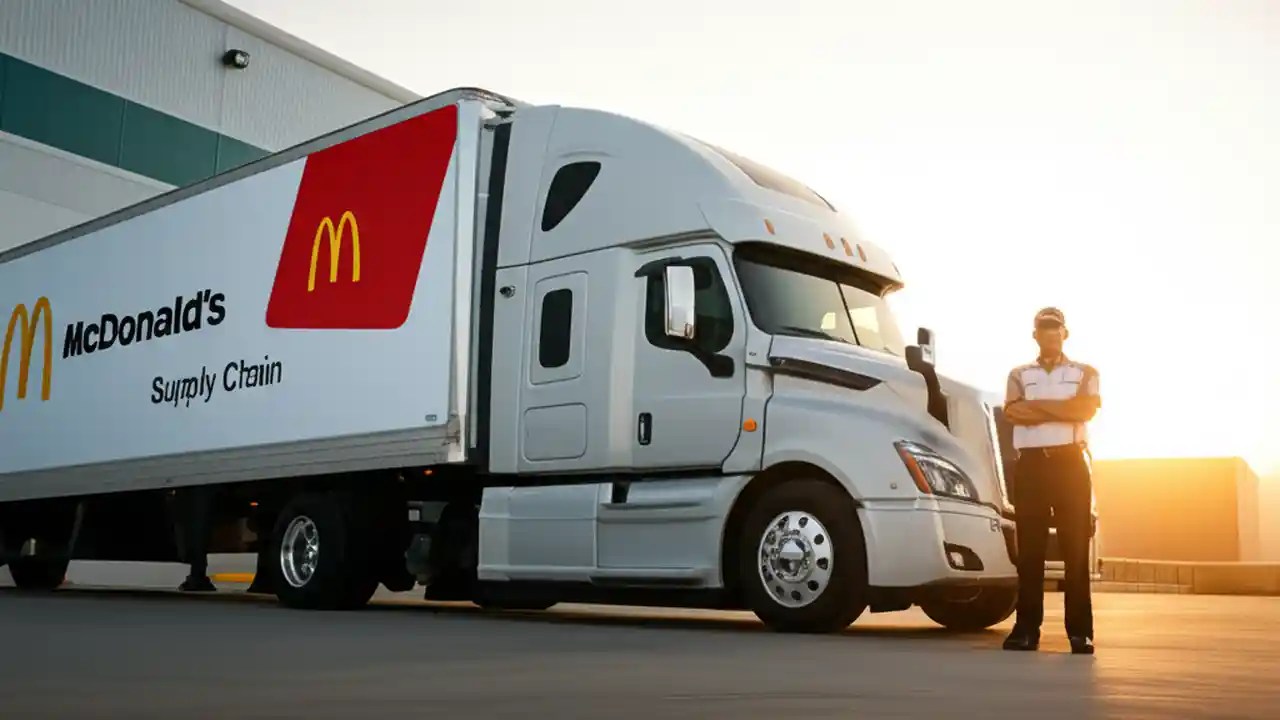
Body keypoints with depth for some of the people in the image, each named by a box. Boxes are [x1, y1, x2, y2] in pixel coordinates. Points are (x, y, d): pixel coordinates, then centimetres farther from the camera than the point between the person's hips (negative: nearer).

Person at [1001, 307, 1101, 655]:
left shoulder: (1085, 373, 12)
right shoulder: (1019, 375, 15)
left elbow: (1087, 408, -8)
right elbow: (1012, 412, -4)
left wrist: (1036, 405, -6)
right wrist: (1062, 409, -9)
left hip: (1070, 463, -1)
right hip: (1030, 464, 1)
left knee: (1076, 546, -4)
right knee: (1029, 547, -1)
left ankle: (1080, 631, -2)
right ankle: (1027, 628, 1)